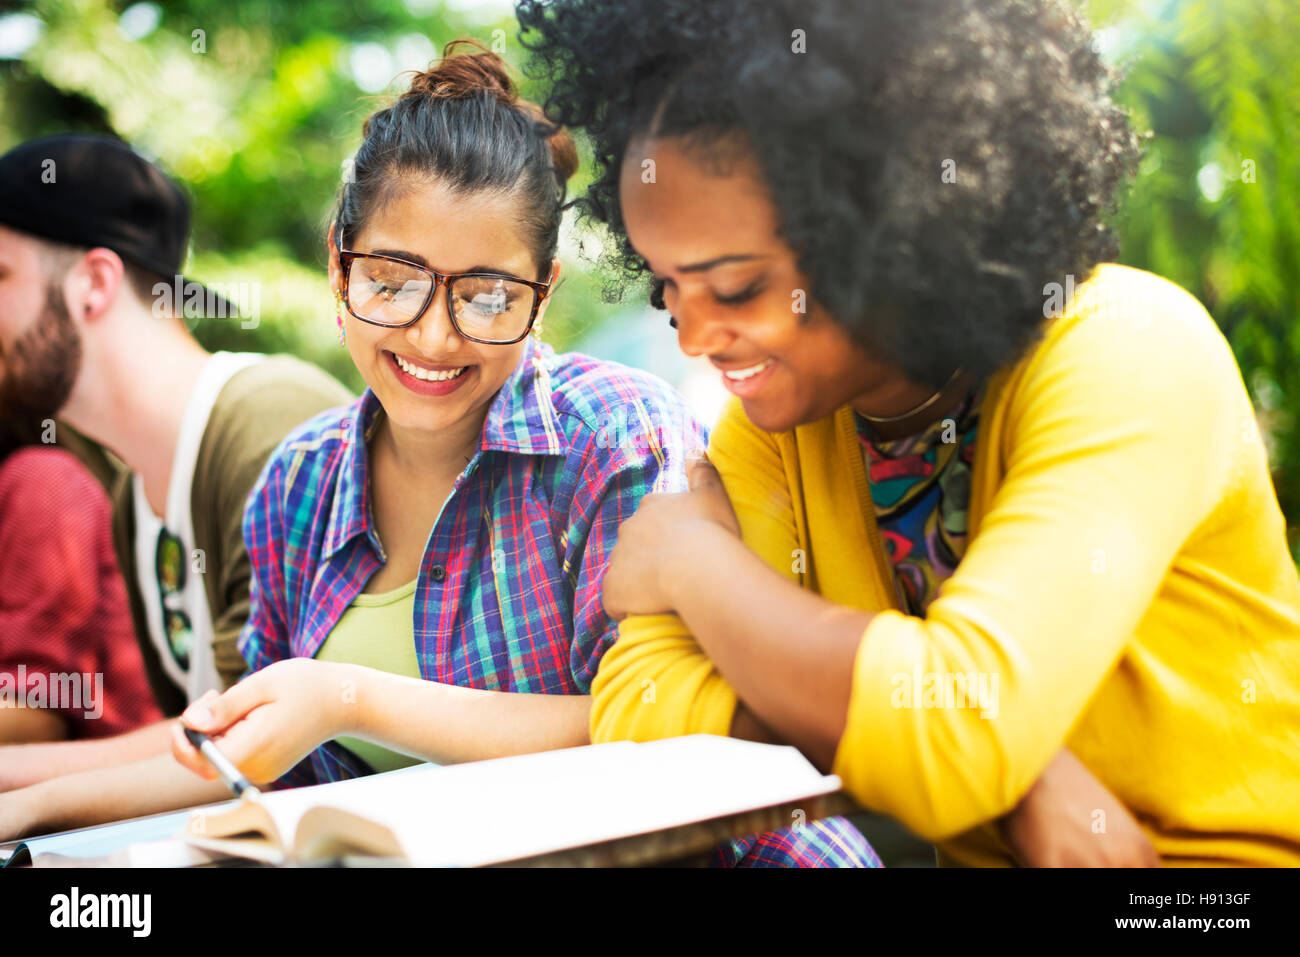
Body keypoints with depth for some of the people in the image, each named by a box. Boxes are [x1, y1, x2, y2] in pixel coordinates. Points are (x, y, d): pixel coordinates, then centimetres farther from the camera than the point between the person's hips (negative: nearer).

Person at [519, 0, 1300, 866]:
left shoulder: (1131, 352, -19)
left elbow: (959, 736, -29)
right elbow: (635, 700, -12)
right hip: (980, 847, 4)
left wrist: (691, 558, -16)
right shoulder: (777, 416, -4)